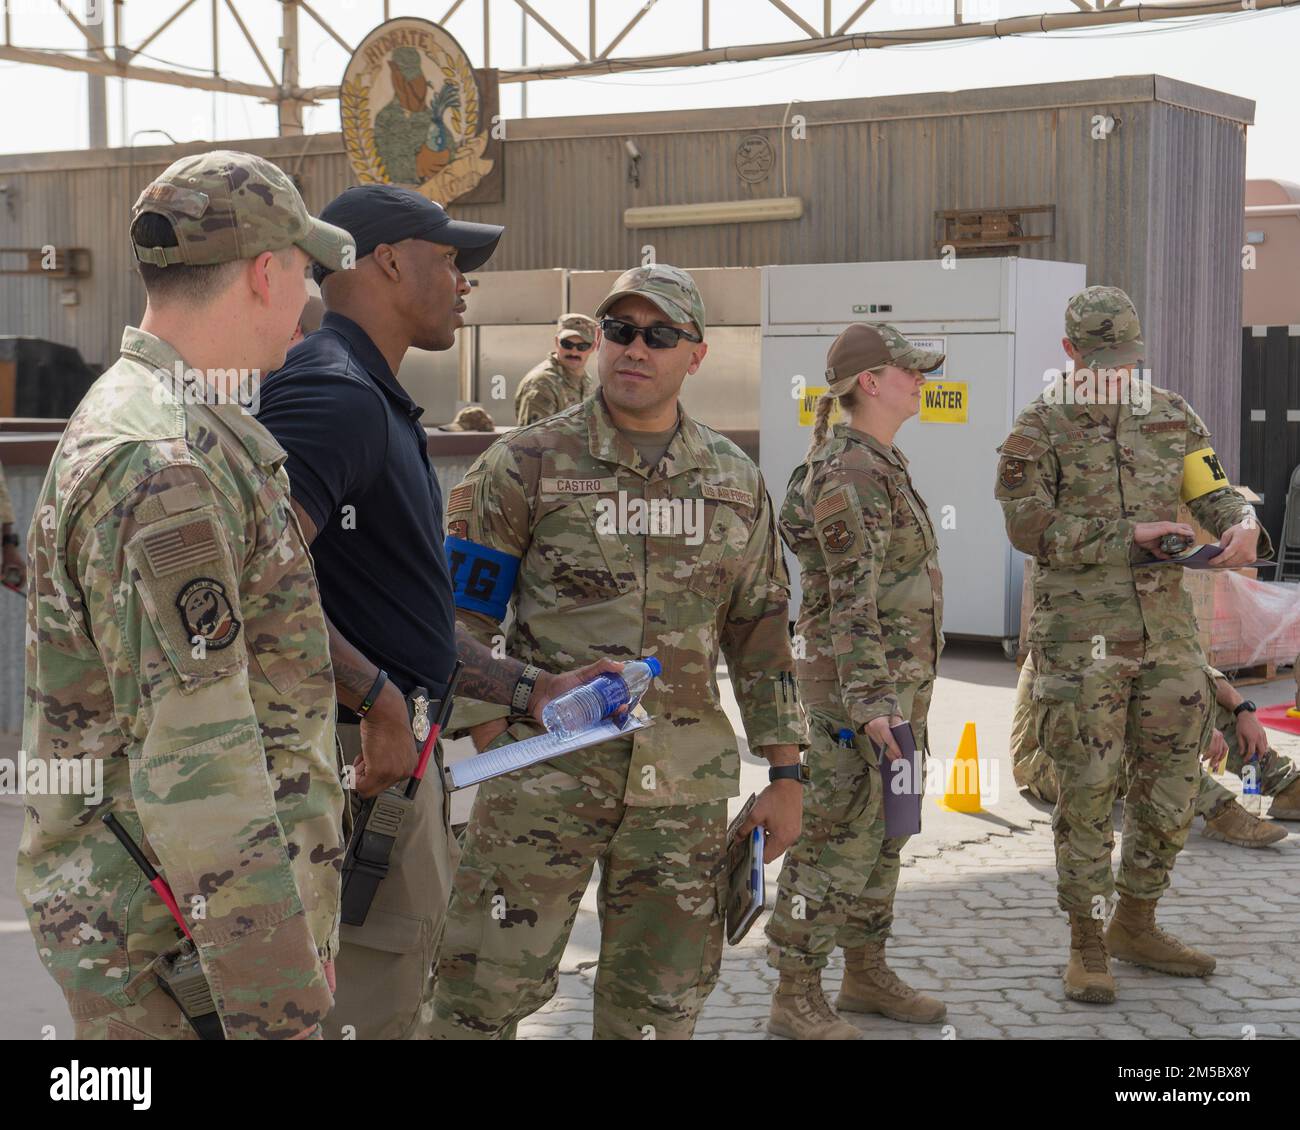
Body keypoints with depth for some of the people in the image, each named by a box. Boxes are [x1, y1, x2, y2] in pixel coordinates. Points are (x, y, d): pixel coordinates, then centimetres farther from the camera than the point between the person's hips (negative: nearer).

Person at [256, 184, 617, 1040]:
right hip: (360, 763, -11)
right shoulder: (334, 393, -16)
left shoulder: (376, 403, 18)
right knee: (368, 1014, -4)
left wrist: (530, 689, 17)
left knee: (403, 1001, 20)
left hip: (395, 751, 11)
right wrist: (378, 701, -24)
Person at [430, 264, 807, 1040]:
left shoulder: (736, 482, 10)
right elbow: (462, 616, -1)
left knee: (663, 1002, 11)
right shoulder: (527, 465, -2)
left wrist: (785, 772, 11)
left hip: (686, 785, 3)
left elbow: (762, 631, 14)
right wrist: (496, 742, -9)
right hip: (546, 766, -3)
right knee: (489, 985, -3)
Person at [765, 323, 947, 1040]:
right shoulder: (851, 474, -17)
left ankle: (866, 974, 29)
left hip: (896, 683, 10)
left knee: (882, 836, 17)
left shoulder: (879, 465, 13)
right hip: (858, 686, -10)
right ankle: (795, 999, 5)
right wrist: (869, 704, -24)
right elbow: (851, 602, -22)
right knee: (838, 840, -3)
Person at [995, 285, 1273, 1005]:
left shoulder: (1170, 416, 11)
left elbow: (1213, 493, 9)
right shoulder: (1040, 428, -4)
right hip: (1080, 639, -5)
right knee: (1087, 791, -1)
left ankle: (1135, 926, 27)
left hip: (1167, 630, 5)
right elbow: (1029, 526, -12)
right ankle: (1087, 946, 11)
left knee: (1170, 785, 10)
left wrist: (1241, 526, -15)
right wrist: (1128, 537, -16)